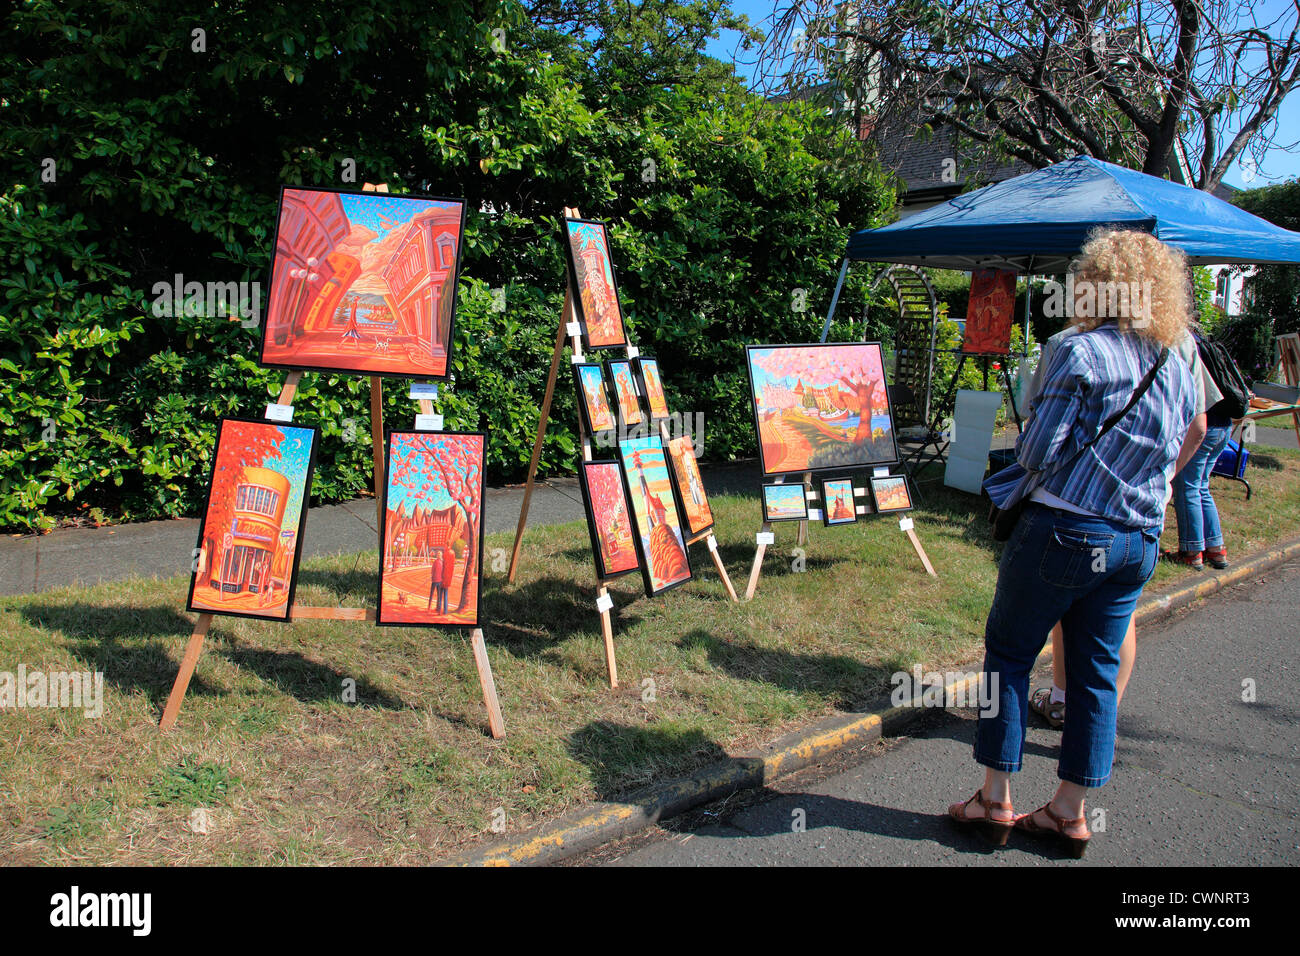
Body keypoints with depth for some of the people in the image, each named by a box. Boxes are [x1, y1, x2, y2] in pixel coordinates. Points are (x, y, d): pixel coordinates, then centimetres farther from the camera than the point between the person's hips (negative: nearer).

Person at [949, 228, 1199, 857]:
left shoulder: (1081, 353, -14)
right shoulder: (1178, 370, 8)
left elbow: (1039, 451, -15)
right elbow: (1172, 459, 13)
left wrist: (1023, 457, 6)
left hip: (1063, 534, -6)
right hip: (1139, 544, 7)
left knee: (1008, 653, 8)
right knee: (1096, 672, 13)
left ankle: (995, 799, 14)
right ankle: (1069, 812, 23)